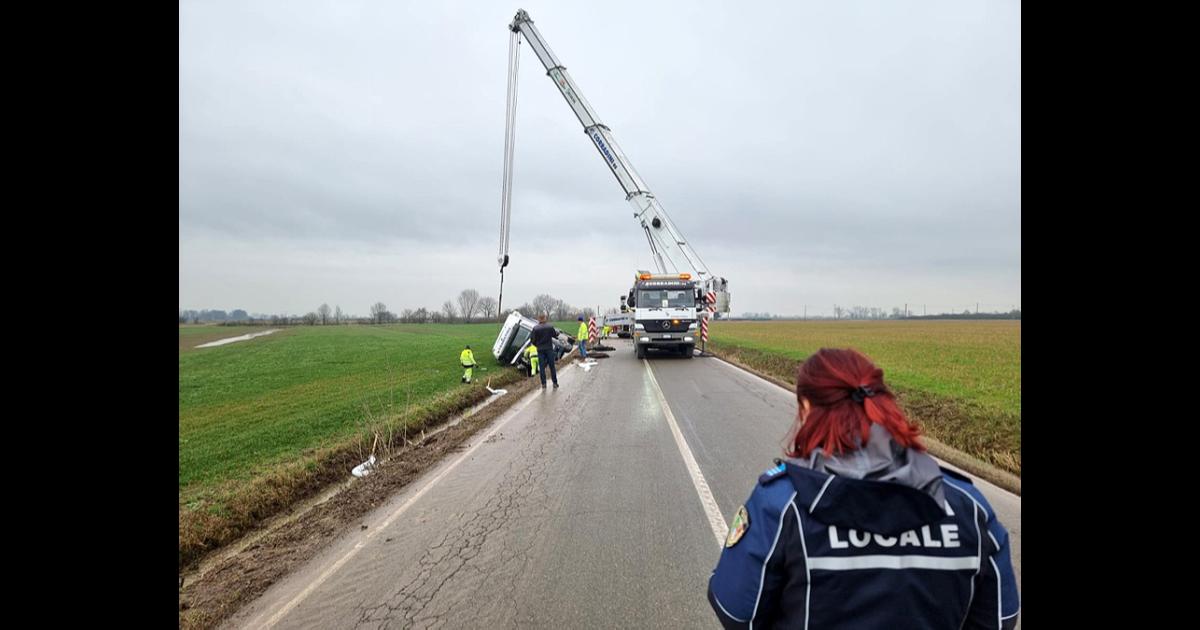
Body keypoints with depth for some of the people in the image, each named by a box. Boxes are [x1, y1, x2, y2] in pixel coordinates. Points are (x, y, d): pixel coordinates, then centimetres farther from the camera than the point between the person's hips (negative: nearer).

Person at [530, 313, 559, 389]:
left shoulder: (535, 328, -10)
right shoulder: (550, 327, -7)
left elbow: (532, 340, -5)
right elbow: (554, 334, 8)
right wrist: (557, 332, 31)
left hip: (540, 349, 0)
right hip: (549, 349, 1)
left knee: (542, 367, 6)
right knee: (552, 366, 9)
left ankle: (543, 384, 6)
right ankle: (555, 383, 12)